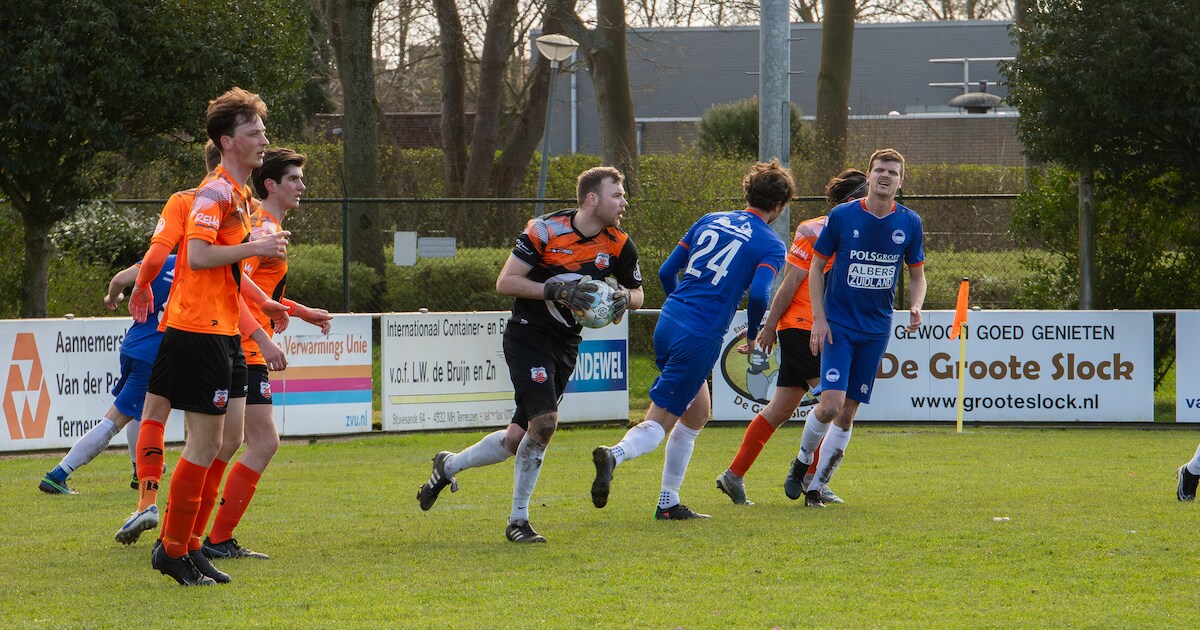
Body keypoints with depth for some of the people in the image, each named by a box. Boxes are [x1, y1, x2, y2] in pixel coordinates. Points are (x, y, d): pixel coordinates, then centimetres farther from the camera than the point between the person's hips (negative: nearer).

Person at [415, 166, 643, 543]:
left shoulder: (619, 246, -1)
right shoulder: (546, 230, -14)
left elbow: (636, 292, 14)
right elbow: (505, 283, -13)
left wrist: (624, 297, -10)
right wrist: (556, 290, -24)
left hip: (566, 345, 5)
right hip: (527, 337, -5)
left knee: (518, 439, 0)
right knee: (544, 421, -20)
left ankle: (448, 466, 25)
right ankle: (518, 519, -2)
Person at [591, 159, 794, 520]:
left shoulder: (709, 222, 15)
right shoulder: (771, 245, -1)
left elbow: (666, 272, 15)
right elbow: (759, 294, -17)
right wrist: (753, 334, 2)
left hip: (668, 325, 7)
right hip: (701, 339, -7)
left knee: (697, 413, 22)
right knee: (659, 422, -5)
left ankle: (669, 503, 22)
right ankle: (615, 455, -36)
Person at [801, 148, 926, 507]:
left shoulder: (909, 223, 1)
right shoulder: (842, 216, -7)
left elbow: (917, 274, 12)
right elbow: (817, 266, 1)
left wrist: (916, 307, -8)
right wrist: (819, 319, -7)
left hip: (876, 329, 3)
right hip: (839, 325, -3)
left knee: (848, 413, 5)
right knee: (831, 403, -17)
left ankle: (817, 485, 15)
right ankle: (803, 458, 11)